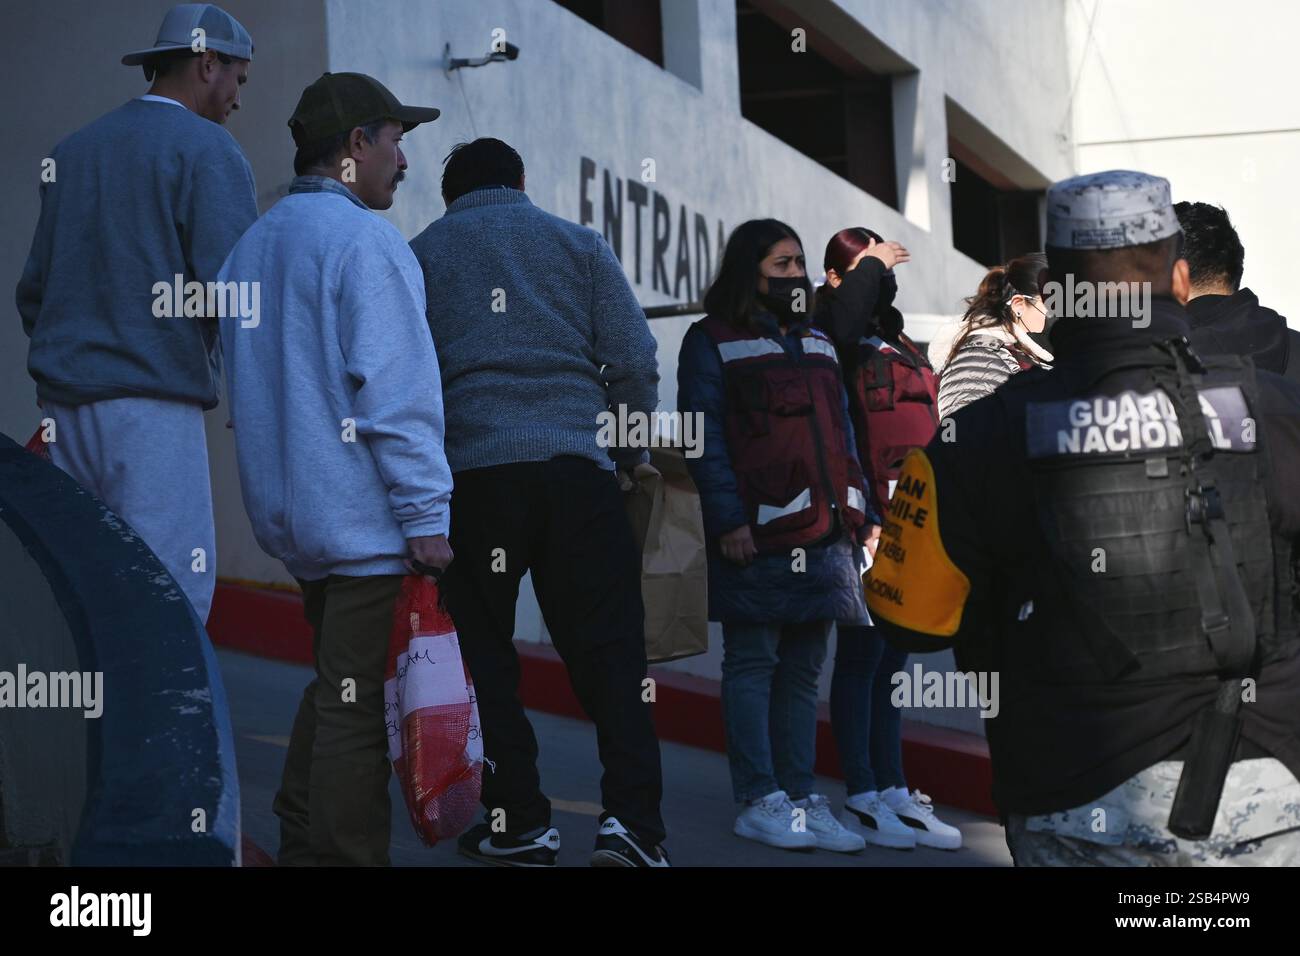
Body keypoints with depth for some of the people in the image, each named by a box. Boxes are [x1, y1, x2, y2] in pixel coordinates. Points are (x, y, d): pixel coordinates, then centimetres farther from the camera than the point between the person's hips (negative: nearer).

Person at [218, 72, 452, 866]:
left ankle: (301, 844, 23)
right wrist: (426, 516, -18)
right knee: (359, 709, -4)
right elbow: (396, 392, -19)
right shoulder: (365, 242, -13)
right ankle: (345, 853, -1)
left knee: (333, 692, 19)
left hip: (292, 516, 9)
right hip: (368, 521, -9)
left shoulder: (251, 245, 15)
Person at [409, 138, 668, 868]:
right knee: (609, 648, 1)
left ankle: (519, 822, 8)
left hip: (471, 471, 0)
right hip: (577, 468, 0)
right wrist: (629, 453, 18)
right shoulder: (578, 243, 14)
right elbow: (636, 360, 6)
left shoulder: (419, 256, 15)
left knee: (486, 653, 10)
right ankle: (632, 820, -10)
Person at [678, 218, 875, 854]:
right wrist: (728, 518, -17)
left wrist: (860, 512, 12)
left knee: (803, 669, 9)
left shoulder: (818, 344, 21)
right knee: (752, 663, -2)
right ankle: (759, 801, 2)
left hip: (823, 534, 7)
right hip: (757, 535, -7)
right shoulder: (713, 342, 0)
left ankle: (800, 796, 14)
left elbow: (841, 435, 21)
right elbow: (704, 437, -8)